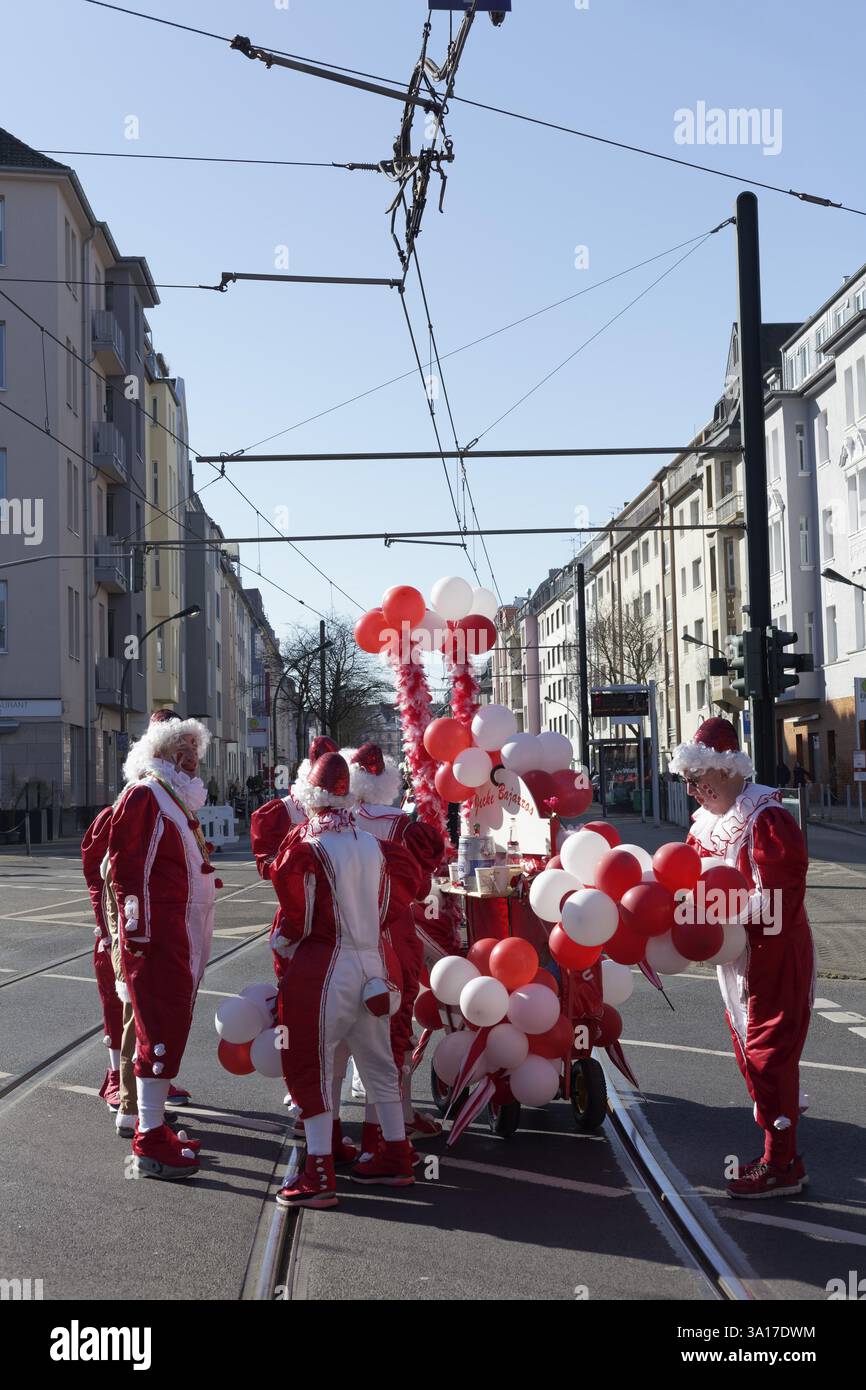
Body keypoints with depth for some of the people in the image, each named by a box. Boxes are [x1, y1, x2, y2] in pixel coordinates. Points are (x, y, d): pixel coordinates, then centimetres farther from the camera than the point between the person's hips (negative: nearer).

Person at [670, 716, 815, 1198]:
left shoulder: (766, 818, -20)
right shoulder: (708, 821, 9)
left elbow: (777, 897, -24)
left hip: (775, 959, -9)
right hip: (739, 959, 9)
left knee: (768, 1053, -4)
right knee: (750, 1051, 14)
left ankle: (782, 1165, 6)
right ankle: (779, 1152, 25)